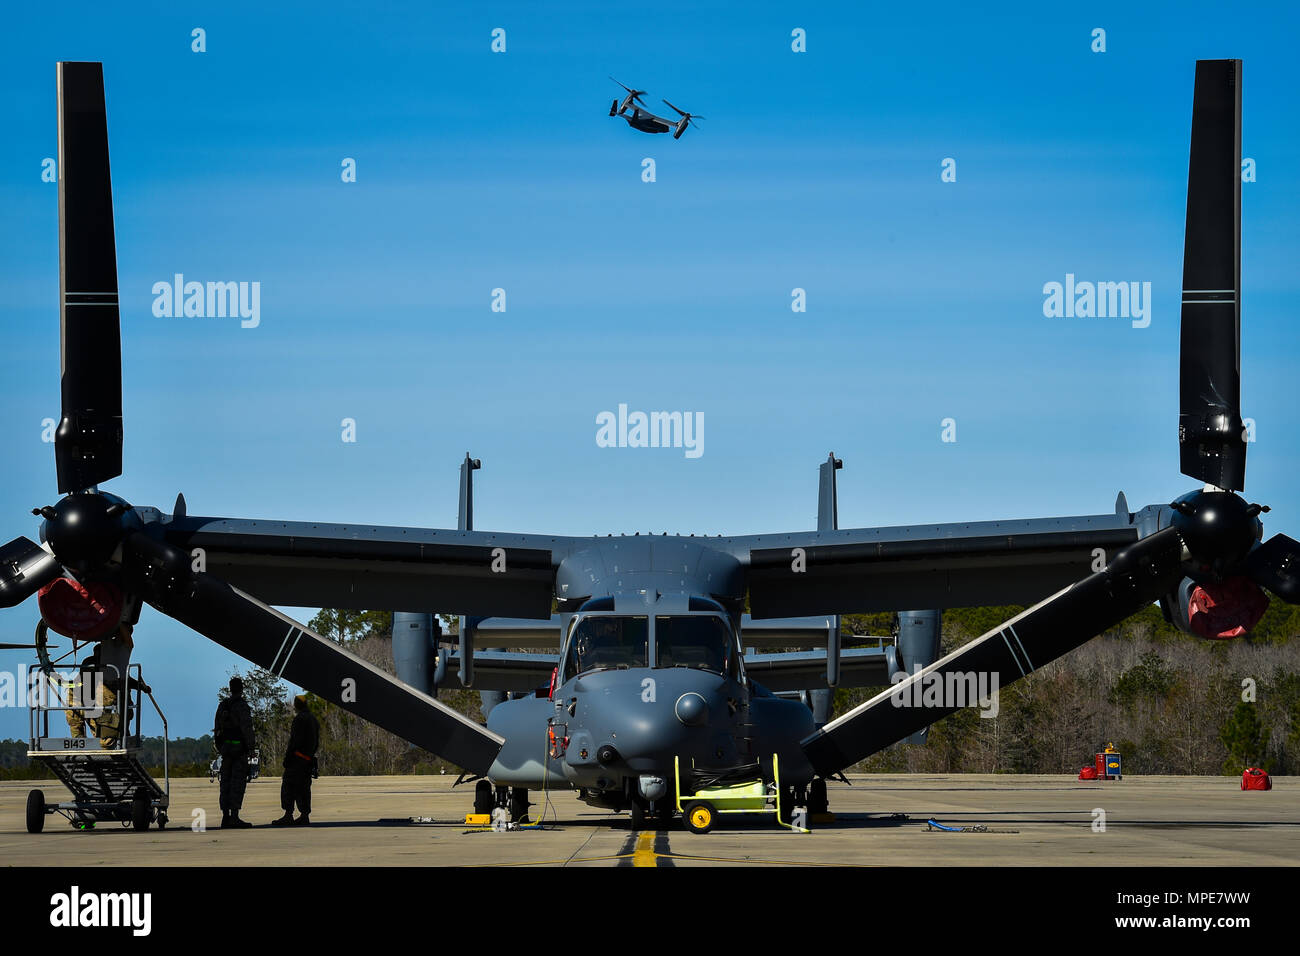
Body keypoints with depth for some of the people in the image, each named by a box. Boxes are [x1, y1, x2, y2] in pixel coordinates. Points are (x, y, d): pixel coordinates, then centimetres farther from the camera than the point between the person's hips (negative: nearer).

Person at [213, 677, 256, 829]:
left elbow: (217, 728, 13)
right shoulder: (242, 706, -12)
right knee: (238, 782, -8)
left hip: (225, 747, 7)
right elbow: (246, 728, -17)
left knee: (226, 782, 9)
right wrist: (252, 746, -10)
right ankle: (234, 817, -13)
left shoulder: (222, 706, 10)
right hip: (239, 748, -7)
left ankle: (225, 816, 9)